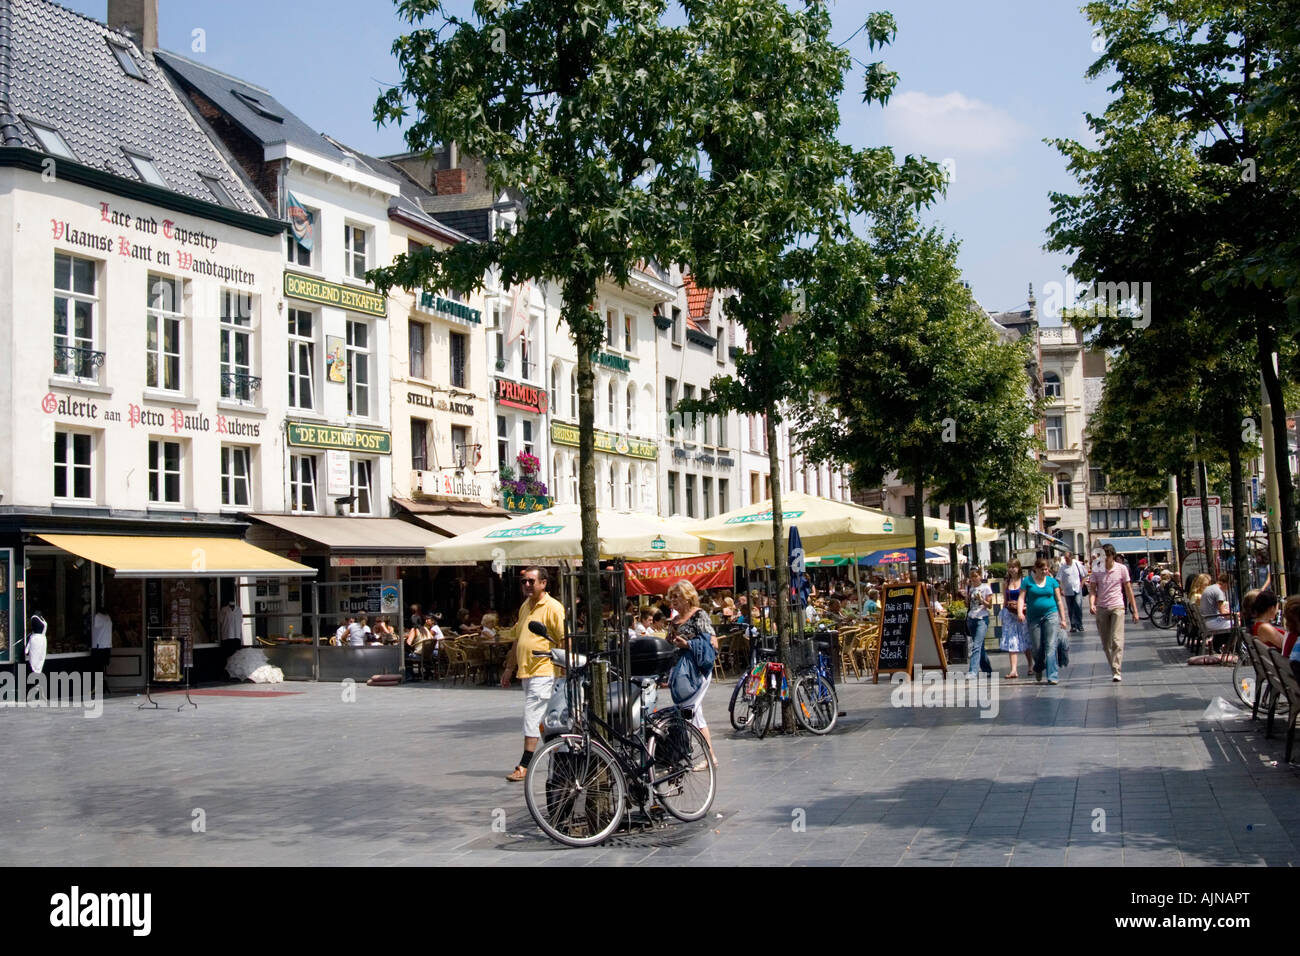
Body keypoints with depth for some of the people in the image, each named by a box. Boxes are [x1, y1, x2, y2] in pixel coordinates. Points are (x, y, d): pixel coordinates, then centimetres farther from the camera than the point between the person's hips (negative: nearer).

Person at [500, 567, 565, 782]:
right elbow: (518, 639, 24)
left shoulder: (553, 607, -10)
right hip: (526, 671, 9)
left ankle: (524, 766, -8)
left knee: (532, 717, -10)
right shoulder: (525, 607, 16)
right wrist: (510, 668, 24)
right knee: (542, 719, 13)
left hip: (543, 672, -9)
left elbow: (565, 640, -14)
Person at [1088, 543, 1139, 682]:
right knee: (1106, 644, 6)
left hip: (1117, 607, -2)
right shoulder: (1096, 570, 2)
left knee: (1117, 641, -15)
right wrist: (1091, 604, -22)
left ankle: (1117, 672, -17)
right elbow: (1092, 589, -2)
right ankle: (1114, 669, 22)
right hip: (1101, 609, 2)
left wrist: (1135, 610, 7)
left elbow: (1128, 589, 7)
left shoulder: (1121, 569, 1)